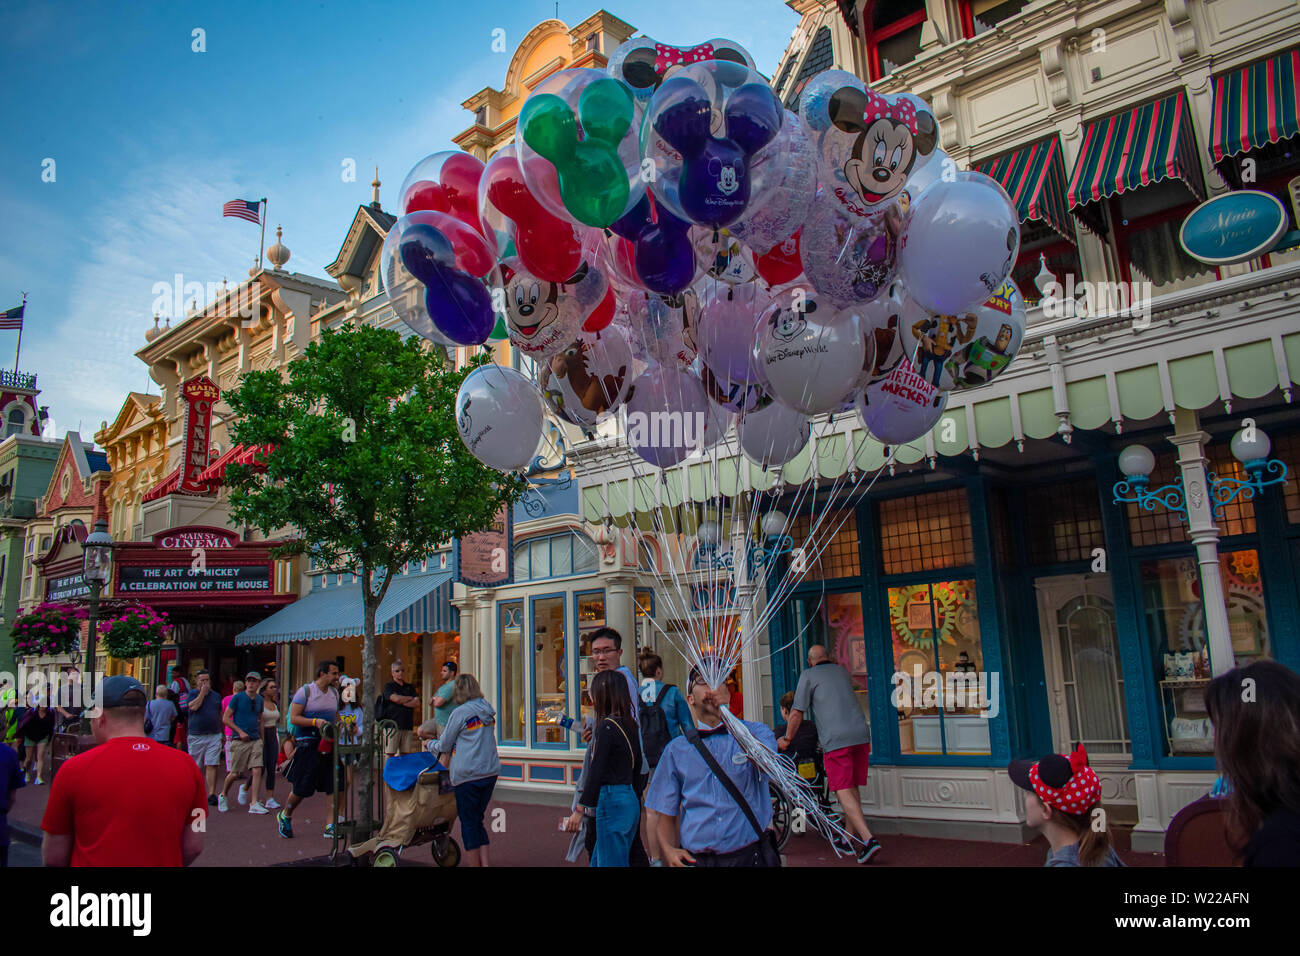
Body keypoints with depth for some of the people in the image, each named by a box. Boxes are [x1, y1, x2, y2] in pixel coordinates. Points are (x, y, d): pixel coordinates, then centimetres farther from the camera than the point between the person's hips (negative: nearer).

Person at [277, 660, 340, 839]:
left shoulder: (334, 693, 13)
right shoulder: (305, 691, -7)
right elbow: (293, 718, -11)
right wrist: (315, 722, -23)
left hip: (328, 744, 6)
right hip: (308, 745, -5)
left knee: (334, 786, -3)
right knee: (302, 788, 1)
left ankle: (330, 826, 4)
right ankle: (285, 816, 29)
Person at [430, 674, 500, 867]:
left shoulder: (460, 713, -10)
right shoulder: (487, 711, 11)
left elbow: (444, 746, -1)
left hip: (467, 775, -6)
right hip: (490, 772, 6)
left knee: (469, 823, 4)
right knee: (478, 819, 15)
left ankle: (473, 863, 8)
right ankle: (484, 863, 11)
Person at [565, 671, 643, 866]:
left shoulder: (607, 726, -13)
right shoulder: (629, 724, 11)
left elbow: (596, 772, -16)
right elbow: (636, 764, 15)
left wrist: (579, 810, -14)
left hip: (612, 801, -9)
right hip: (630, 800, 9)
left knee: (611, 863, -1)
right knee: (598, 861, 17)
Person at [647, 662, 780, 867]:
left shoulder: (757, 732, 8)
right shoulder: (676, 750, 13)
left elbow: (765, 762, -15)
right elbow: (666, 815, 15)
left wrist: (727, 715, -24)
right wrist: (669, 850, -4)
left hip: (748, 857, -2)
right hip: (695, 859, 2)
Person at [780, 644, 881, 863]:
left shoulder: (808, 675, 5)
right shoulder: (842, 672, 21)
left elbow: (797, 713, 3)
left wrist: (787, 739, 15)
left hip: (836, 739, -6)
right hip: (861, 734, 6)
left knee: (843, 791, -6)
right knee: (853, 788, 14)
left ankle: (867, 839, -19)